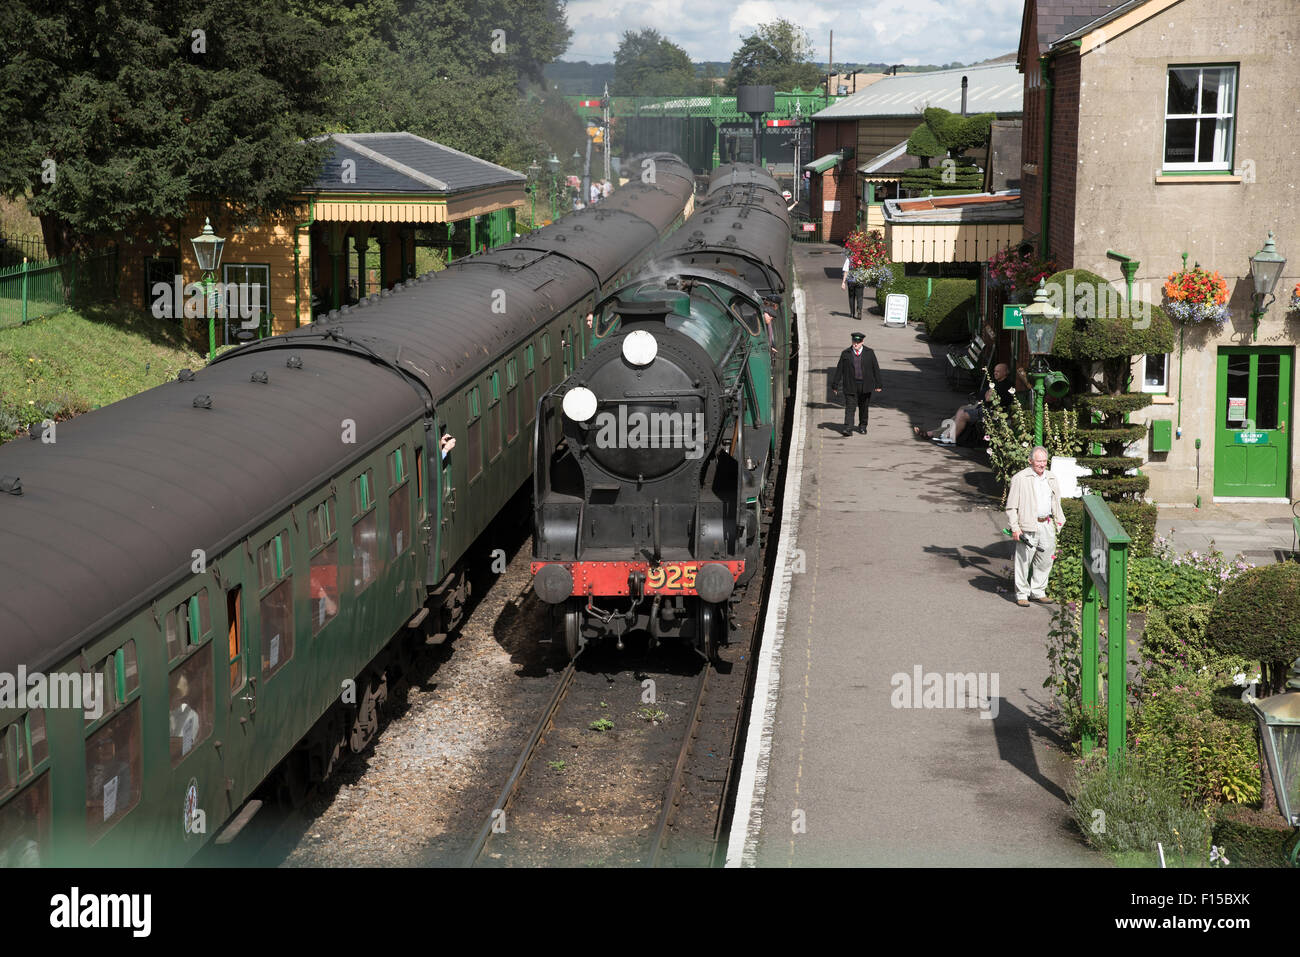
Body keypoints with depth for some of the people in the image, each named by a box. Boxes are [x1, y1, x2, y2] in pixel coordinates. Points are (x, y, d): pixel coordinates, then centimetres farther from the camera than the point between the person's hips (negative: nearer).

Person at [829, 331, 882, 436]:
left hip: (865, 385, 1)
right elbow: (839, 370, 5)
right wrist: (835, 385, 3)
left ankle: (862, 426, 26)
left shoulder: (869, 353, 3)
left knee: (864, 407, 10)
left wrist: (878, 384, 3)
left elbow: (876, 368, 6)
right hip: (850, 385, -1)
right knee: (849, 407, -10)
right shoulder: (845, 354, 3)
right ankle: (847, 428, -15)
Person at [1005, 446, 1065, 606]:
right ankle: (1022, 594, 6)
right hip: (1028, 526, -6)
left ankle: (1038, 592, 22)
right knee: (1024, 560, -3)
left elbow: (1056, 503, 26)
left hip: (1047, 525, 6)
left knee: (1045, 560, 9)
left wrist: (1058, 521, 18)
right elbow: (1011, 506, -5)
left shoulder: (1051, 478, 15)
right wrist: (1015, 527, -11)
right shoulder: (1020, 478, -4)